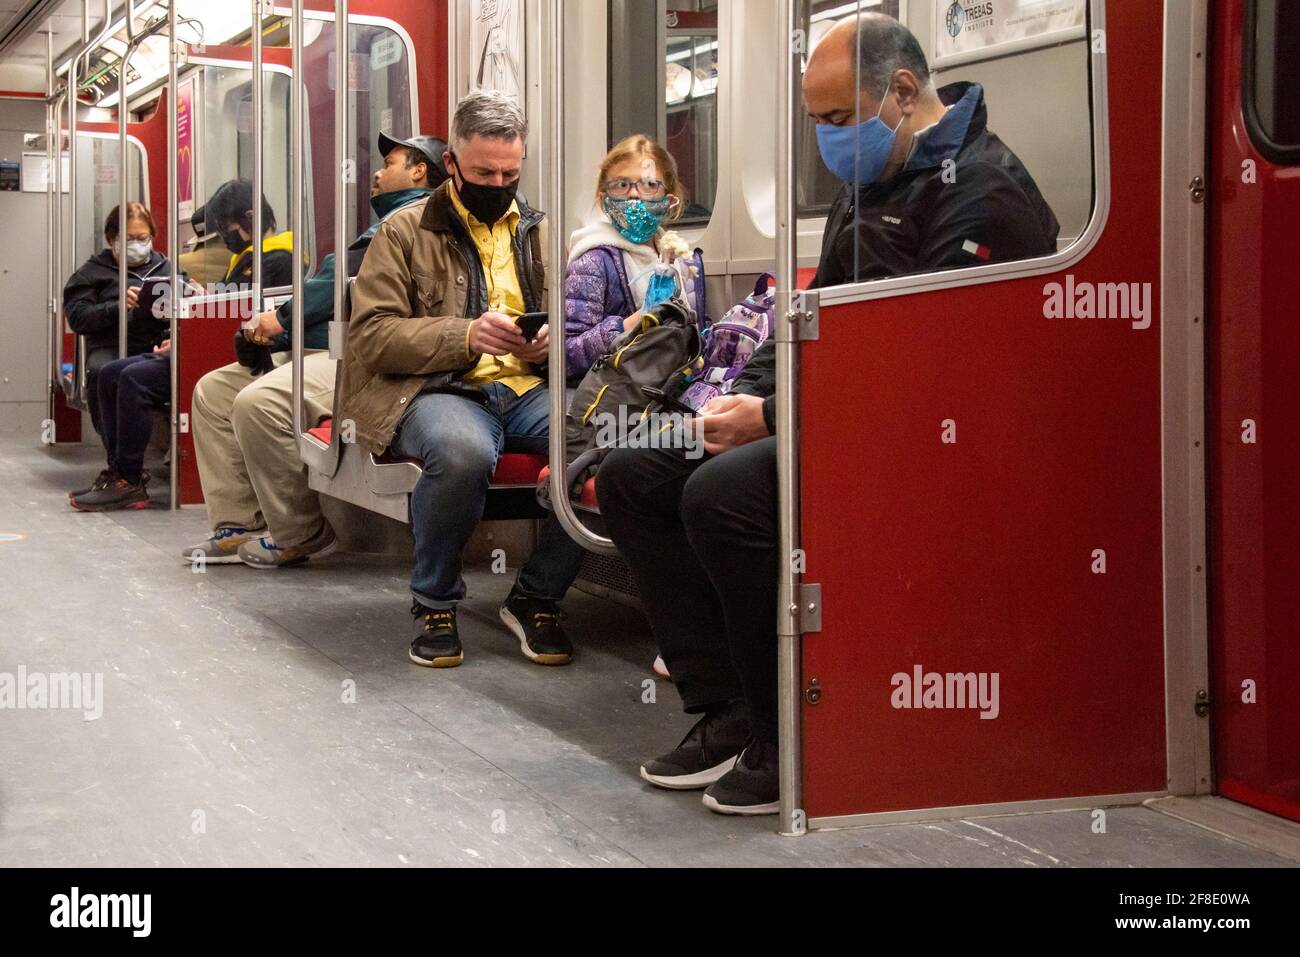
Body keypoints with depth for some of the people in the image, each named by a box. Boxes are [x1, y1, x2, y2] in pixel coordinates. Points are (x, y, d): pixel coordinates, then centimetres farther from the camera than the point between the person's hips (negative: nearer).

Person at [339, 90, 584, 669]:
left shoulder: (541, 233, 22)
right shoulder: (405, 231, 9)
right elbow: (371, 336, -1)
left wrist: (553, 339, -3)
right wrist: (466, 335, -16)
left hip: (528, 388, 4)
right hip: (436, 389, -4)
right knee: (463, 449, -41)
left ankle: (536, 598, -7)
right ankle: (434, 603, -12)